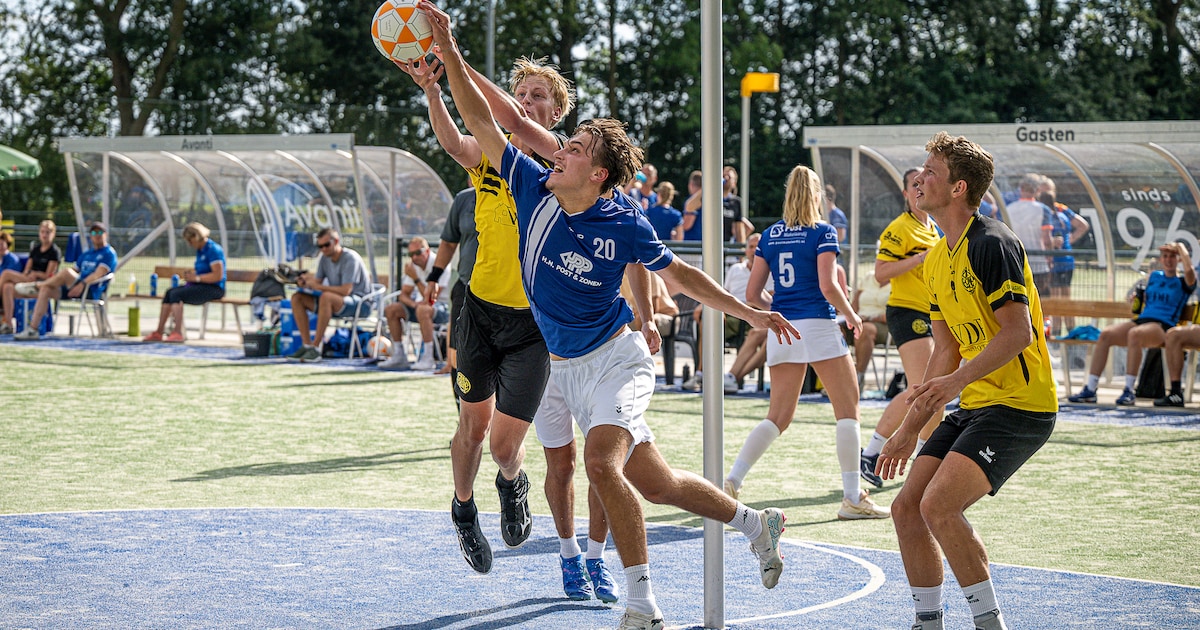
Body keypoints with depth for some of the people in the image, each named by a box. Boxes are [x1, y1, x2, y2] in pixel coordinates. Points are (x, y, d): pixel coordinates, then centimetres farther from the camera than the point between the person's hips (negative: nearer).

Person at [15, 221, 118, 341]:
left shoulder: (109, 253, 2)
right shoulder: (86, 254, 28)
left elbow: (99, 274, -13)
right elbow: (76, 271, 27)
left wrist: (82, 284, -28)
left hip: (92, 292, -8)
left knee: (66, 272, -30)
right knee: (45, 290, -11)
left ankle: (37, 285, -5)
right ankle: (32, 330, -17)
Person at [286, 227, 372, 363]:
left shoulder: (350, 258, -16)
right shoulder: (325, 258, 7)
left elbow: (345, 290, -25)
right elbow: (318, 281, 8)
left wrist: (319, 287, -25)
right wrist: (306, 283, -15)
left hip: (360, 302, -8)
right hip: (335, 303, 8)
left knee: (326, 297, -39)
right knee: (297, 298, -6)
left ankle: (316, 347, -35)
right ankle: (307, 345, -13)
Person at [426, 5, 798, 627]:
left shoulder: (624, 227, -14)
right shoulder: (533, 190, -5)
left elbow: (678, 272, 0)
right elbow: (480, 121, -5)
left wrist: (748, 312, -4)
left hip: (615, 358, -5)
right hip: (566, 367, 5)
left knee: (601, 462, -29)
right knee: (654, 482, 10)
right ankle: (754, 522, 35)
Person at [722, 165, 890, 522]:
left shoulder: (769, 236, 11)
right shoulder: (822, 232, -3)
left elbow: (753, 295, 10)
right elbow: (828, 286, -15)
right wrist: (851, 316, 1)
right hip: (817, 325, -5)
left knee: (778, 416, 12)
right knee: (848, 410, 2)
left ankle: (731, 480, -1)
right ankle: (853, 498, -2)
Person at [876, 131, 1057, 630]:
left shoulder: (992, 244, -14)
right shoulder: (937, 260, 14)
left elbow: (1018, 332, -20)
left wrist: (959, 380, -31)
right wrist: (910, 429, 19)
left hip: (1018, 406, -9)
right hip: (974, 406, 9)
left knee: (939, 504, -22)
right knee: (907, 509, 3)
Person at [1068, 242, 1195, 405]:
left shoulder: (1183, 282, 7)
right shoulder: (1154, 276, 24)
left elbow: (1189, 270, -17)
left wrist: (1180, 247, -3)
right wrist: (1138, 300, 13)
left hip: (1164, 327, -6)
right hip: (1141, 320, 6)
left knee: (1135, 333, -38)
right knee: (1105, 334, -20)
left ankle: (1129, 391, -37)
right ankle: (1090, 389, -23)